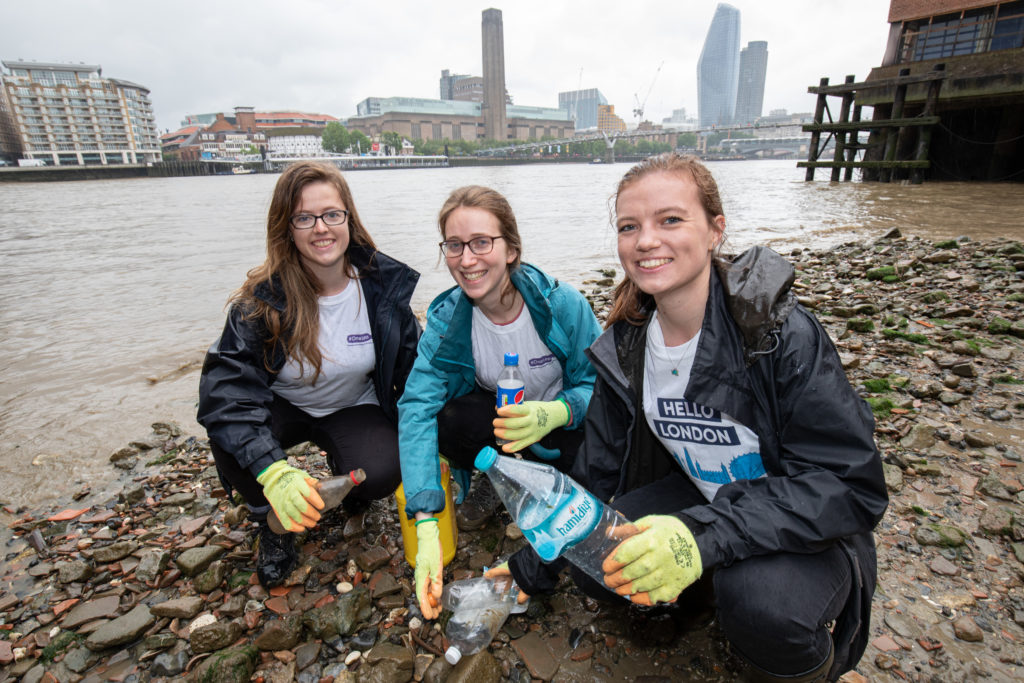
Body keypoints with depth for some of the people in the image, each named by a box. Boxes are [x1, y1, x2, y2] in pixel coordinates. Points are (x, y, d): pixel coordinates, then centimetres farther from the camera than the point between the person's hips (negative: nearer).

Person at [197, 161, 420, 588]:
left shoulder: (384, 285, -16)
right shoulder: (263, 300, -22)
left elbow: (414, 369, -6)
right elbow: (226, 387, -31)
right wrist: (273, 472, -45)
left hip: (354, 408, 1)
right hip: (282, 409, 0)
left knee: (381, 473, -28)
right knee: (228, 436, -32)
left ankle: (346, 474, 13)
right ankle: (272, 523, 0)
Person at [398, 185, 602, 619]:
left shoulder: (562, 304, -25)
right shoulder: (446, 317, -19)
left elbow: (599, 384, -17)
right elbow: (418, 406, -28)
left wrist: (555, 413, -42)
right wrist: (426, 526, -39)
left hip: (562, 421, -1)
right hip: (492, 414, 2)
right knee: (443, 422, -29)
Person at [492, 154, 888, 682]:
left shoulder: (779, 331, -24)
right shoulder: (625, 349, -9)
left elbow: (851, 484, -25)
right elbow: (597, 475, 0)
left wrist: (707, 534, -40)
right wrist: (533, 567, 5)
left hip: (807, 532, -3)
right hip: (702, 498, 4)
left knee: (761, 600, -33)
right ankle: (707, 582, 14)